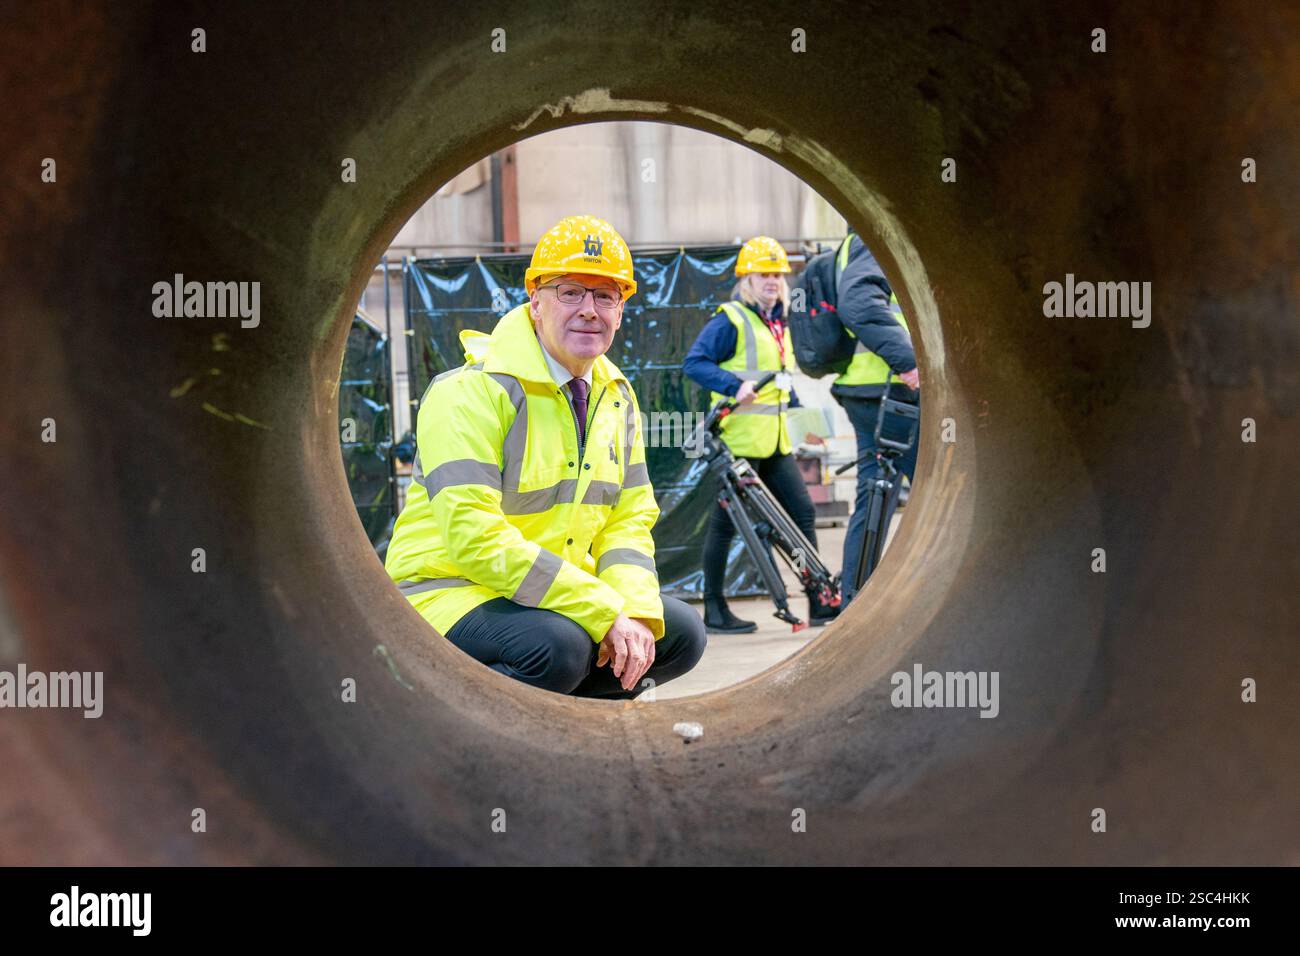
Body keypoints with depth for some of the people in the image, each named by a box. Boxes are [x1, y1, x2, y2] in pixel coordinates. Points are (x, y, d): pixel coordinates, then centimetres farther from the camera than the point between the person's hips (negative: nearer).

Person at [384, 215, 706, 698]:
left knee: (682, 633, -2)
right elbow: (475, 538, -27)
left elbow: (629, 519, 7)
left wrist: (637, 611, -14)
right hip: (448, 589, -8)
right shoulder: (471, 392, -19)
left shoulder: (616, 397, 6)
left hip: (557, 591, 8)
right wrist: (604, 612, -28)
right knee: (557, 645, -33)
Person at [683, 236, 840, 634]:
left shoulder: (777, 322, 17)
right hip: (739, 439, -8)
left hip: (774, 441, 8)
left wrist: (798, 407, 17)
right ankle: (714, 610, 7)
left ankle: (820, 602, 11)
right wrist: (735, 386, -28)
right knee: (725, 522, -2)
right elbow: (694, 363, -17)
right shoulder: (731, 320, -8)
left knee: (803, 512, 6)